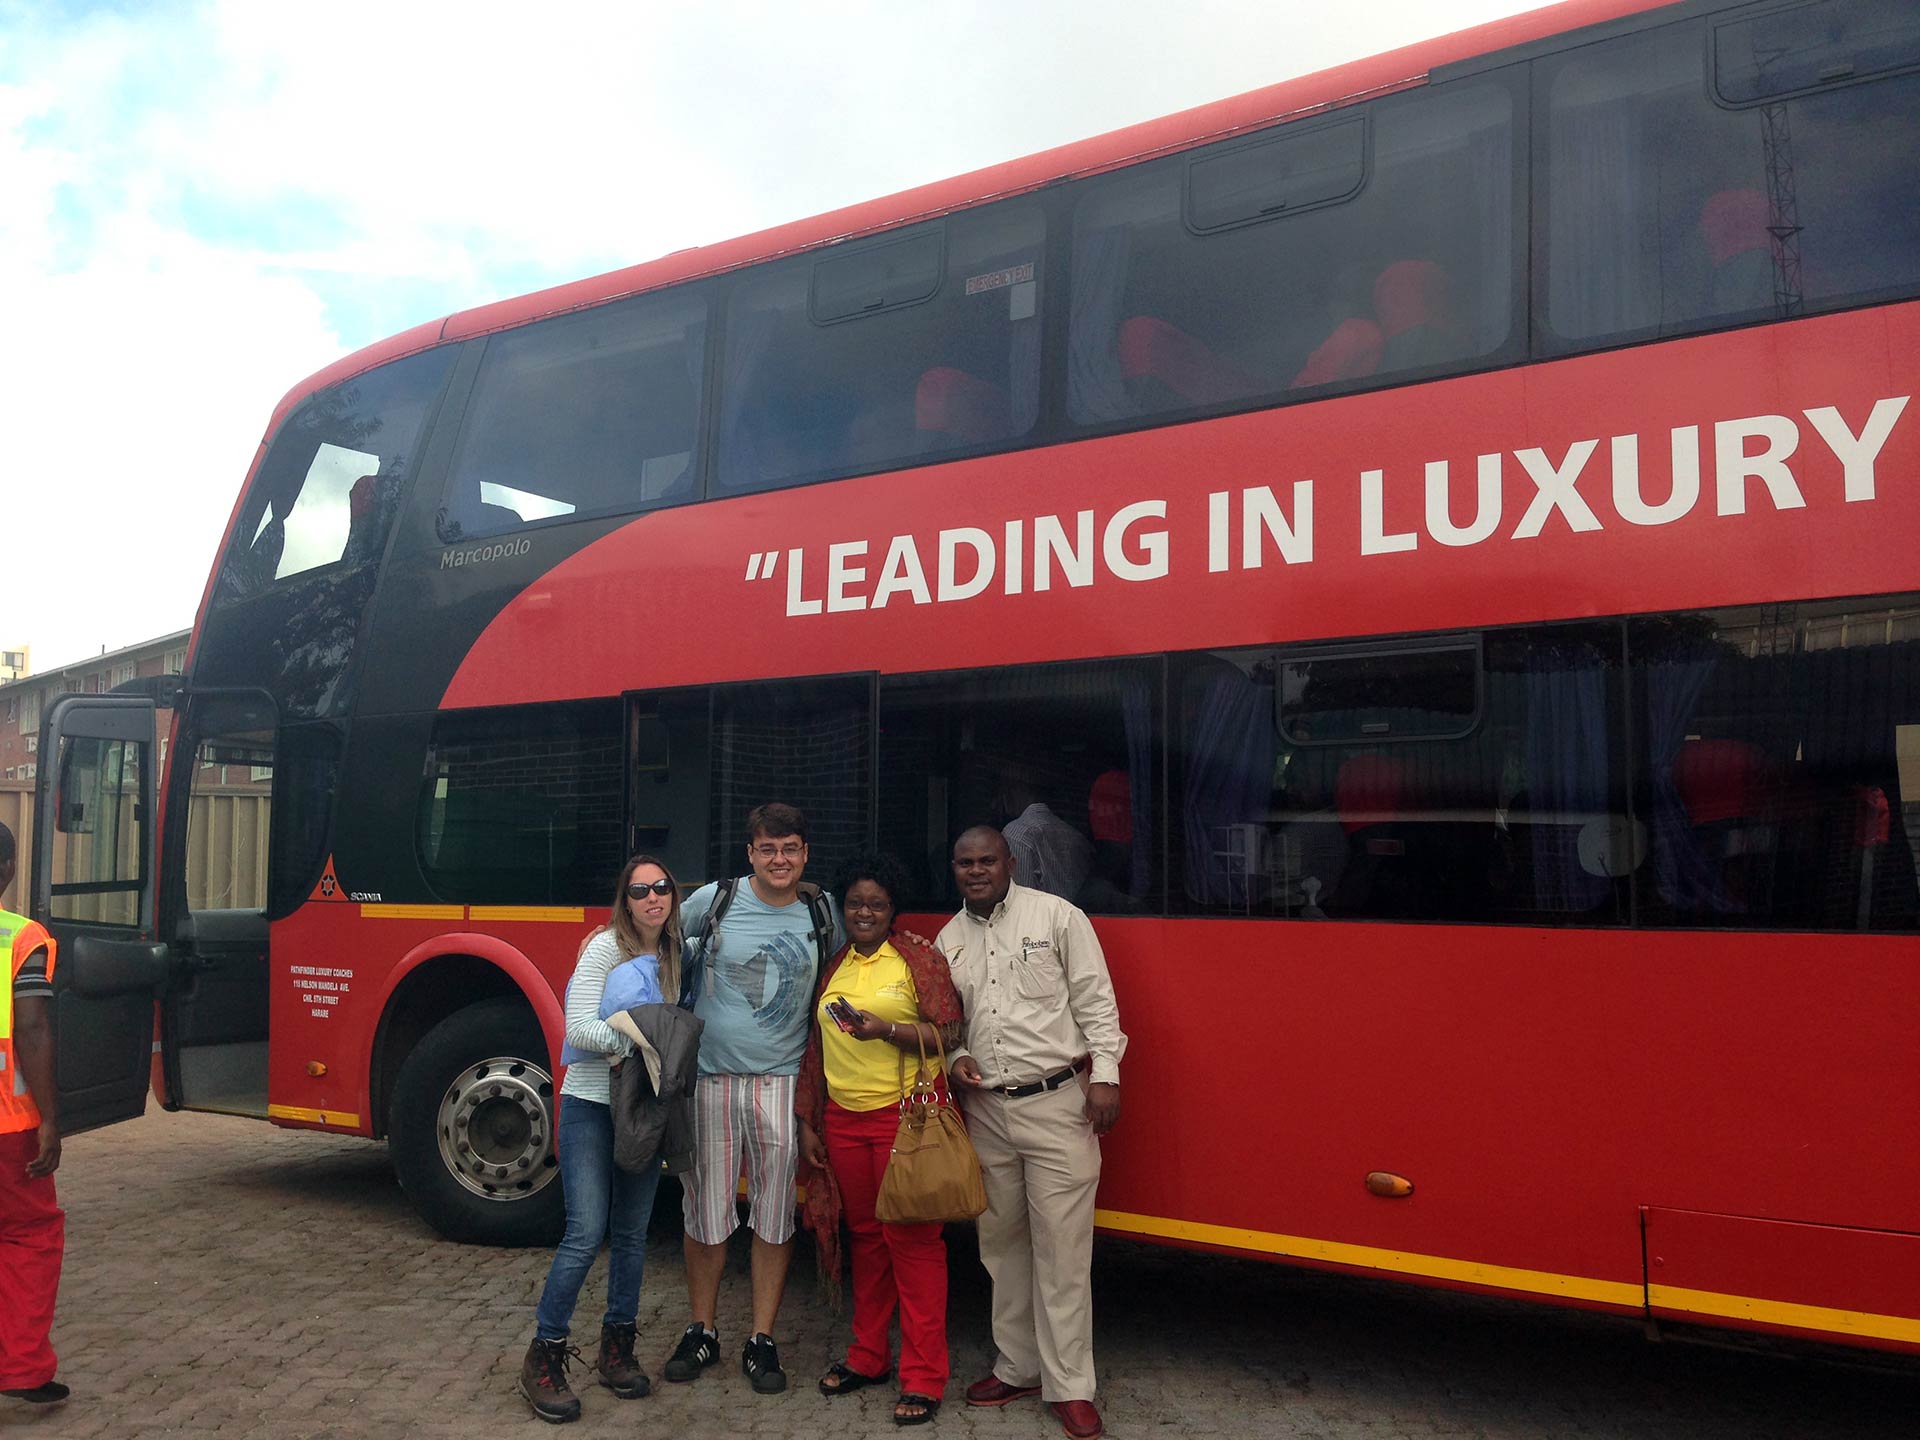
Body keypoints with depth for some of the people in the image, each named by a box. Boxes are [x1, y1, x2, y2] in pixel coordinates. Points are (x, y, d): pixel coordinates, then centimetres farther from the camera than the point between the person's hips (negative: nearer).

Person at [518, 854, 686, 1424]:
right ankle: (544, 1355, 5)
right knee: (587, 1232, -9)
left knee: (632, 1233, 11)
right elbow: (579, 1029, -18)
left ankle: (617, 1348, 24)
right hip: (591, 1104, -6)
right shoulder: (605, 948, -10)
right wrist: (639, 1039, -27)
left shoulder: (674, 955, 9)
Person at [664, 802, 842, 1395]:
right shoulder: (714, 900, -2)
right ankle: (702, 1331, 25)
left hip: (782, 1081, 1)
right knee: (706, 1212, 8)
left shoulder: (821, 911, 3)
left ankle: (762, 1340, 19)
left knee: (774, 1214, 6)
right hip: (710, 1077, -1)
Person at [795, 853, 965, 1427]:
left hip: (903, 1115, -5)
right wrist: (807, 1122, 13)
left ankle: (924, 1377, 6)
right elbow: (815, 1049, 15)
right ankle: (868, 1356, 27)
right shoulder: (832, 967, 13)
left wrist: (887, 1029, -19)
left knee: (912, 1240, -2)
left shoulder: (919, 958, -2)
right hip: (843, 1119, 5)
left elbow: (948, 1034, -7)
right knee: (865, 1236, 14)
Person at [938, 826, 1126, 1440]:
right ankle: (1018, 1367, 27)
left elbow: (1095, 1000, -3)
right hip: (986, 1111, 5)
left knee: (1061, 1250, -2)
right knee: (1002, 1245, 12)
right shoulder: (948, 939, 11)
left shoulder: (1056, 916, -2)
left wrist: (1104, 1075, -9)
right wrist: (957, 1058, -1)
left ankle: (1069, 1388, 9)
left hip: (1057, 1104, -4)